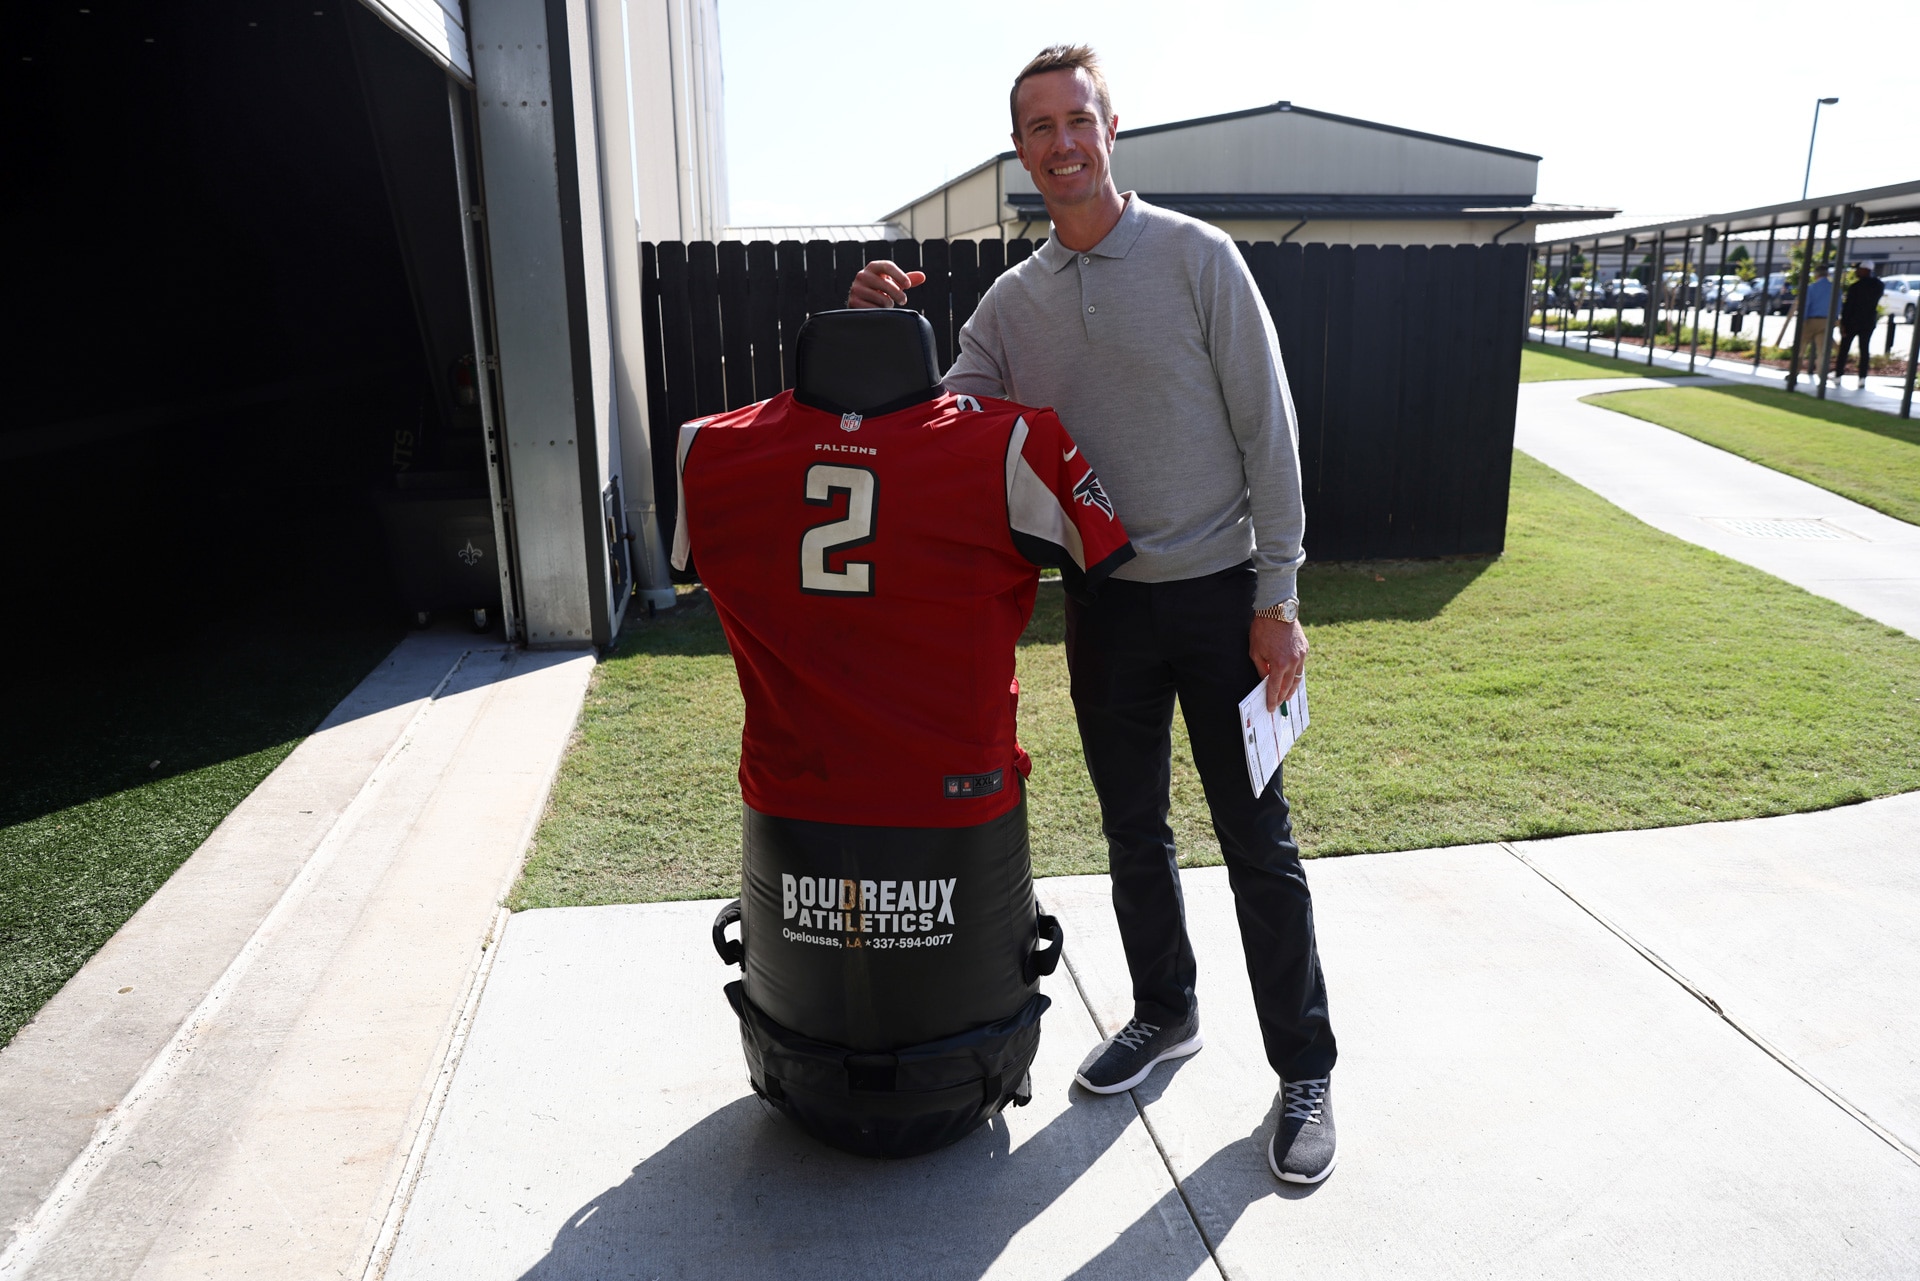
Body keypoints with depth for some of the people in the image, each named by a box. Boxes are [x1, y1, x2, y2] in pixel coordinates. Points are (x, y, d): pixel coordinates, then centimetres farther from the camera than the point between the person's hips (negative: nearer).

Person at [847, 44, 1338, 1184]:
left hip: (1219, 593, -4)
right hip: (1103, 603, 4)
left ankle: (1306, 1069, 20)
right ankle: (1165, 1014, 37)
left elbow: (1267, 430, -7)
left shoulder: (1197, 256, -6)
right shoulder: (1012, 300, 6)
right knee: (1133, 830, 15)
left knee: (1257, 840, 3)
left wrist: (1277, 598, -11)